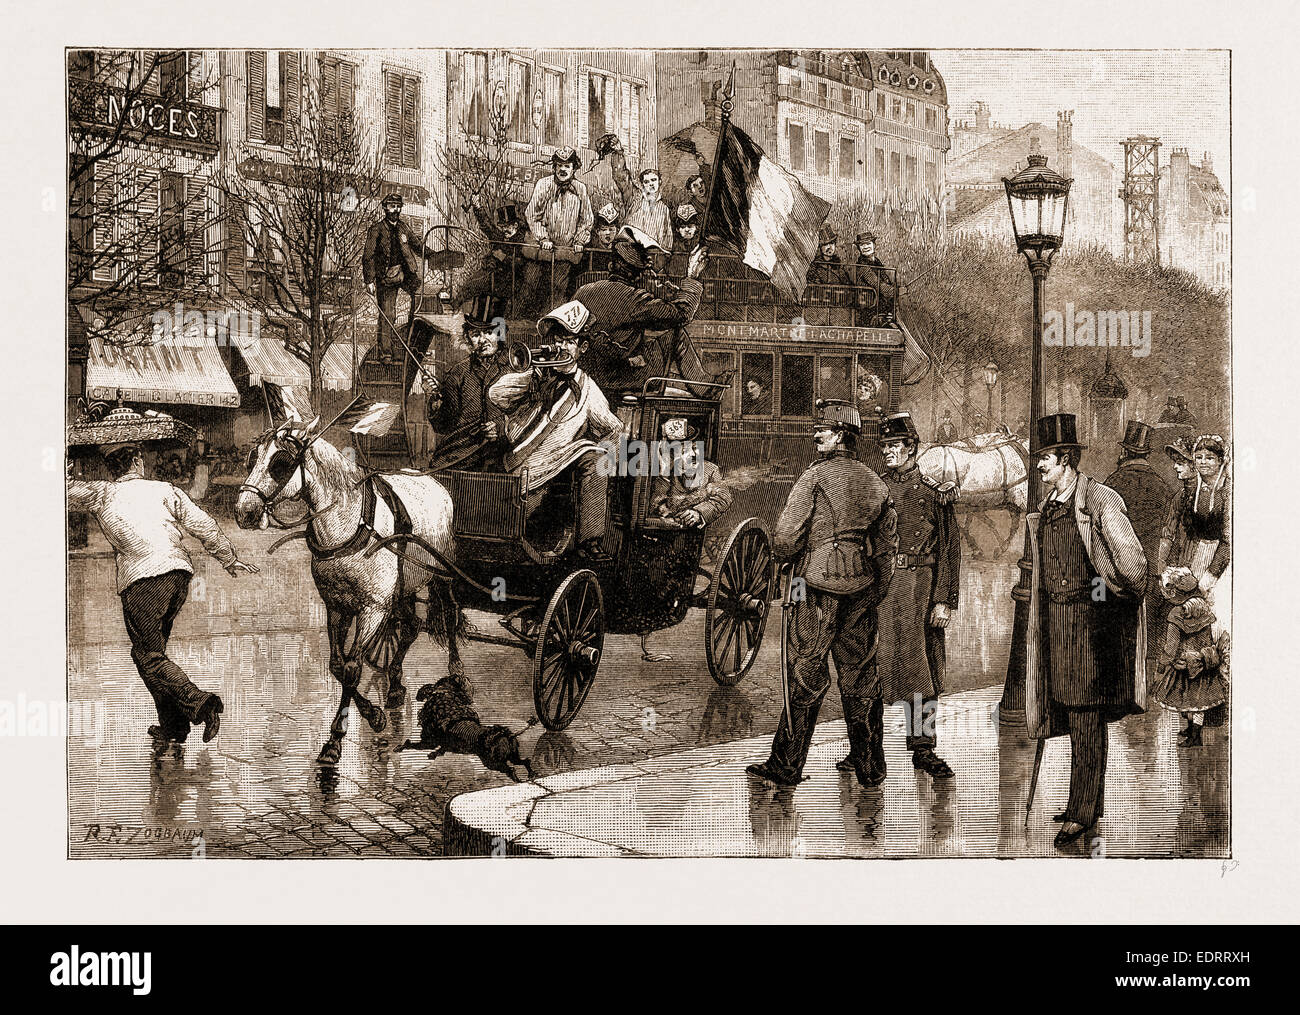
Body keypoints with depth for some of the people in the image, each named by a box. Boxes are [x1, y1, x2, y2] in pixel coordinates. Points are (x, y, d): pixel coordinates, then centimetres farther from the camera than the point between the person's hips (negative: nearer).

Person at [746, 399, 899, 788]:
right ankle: (870, 768, 16)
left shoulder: (816, 477, -8)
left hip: (818, 586, -5)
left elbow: (786, 536, -13)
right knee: (860, 676, 10)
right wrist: (875, 593, 21)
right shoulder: (875, 483, 11)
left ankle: (786, 766, 5)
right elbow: (889, 544, 14)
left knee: (805, 676, 0)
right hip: (862, 587, 5)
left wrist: (781, 553, 10)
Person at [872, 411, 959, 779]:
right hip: (876, 586, 2)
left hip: (919, 588, -2)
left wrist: (944, 601, -5)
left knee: (920, 666, 0)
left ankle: (923, 748, 8)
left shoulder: (934, 493, 3)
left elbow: (949, 549, 2)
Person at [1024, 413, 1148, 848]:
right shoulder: (1046, 508, 12)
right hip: (1056, 619, 8)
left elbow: (1133, 562, -15)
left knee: (1086, 718, -5)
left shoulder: (1100, 502, -13)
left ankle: (1081, 812, -1)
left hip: (1090, 617, -8)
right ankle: (1091, 802, 23)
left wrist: (1120, 600, -1)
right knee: (1069, 712, 13)